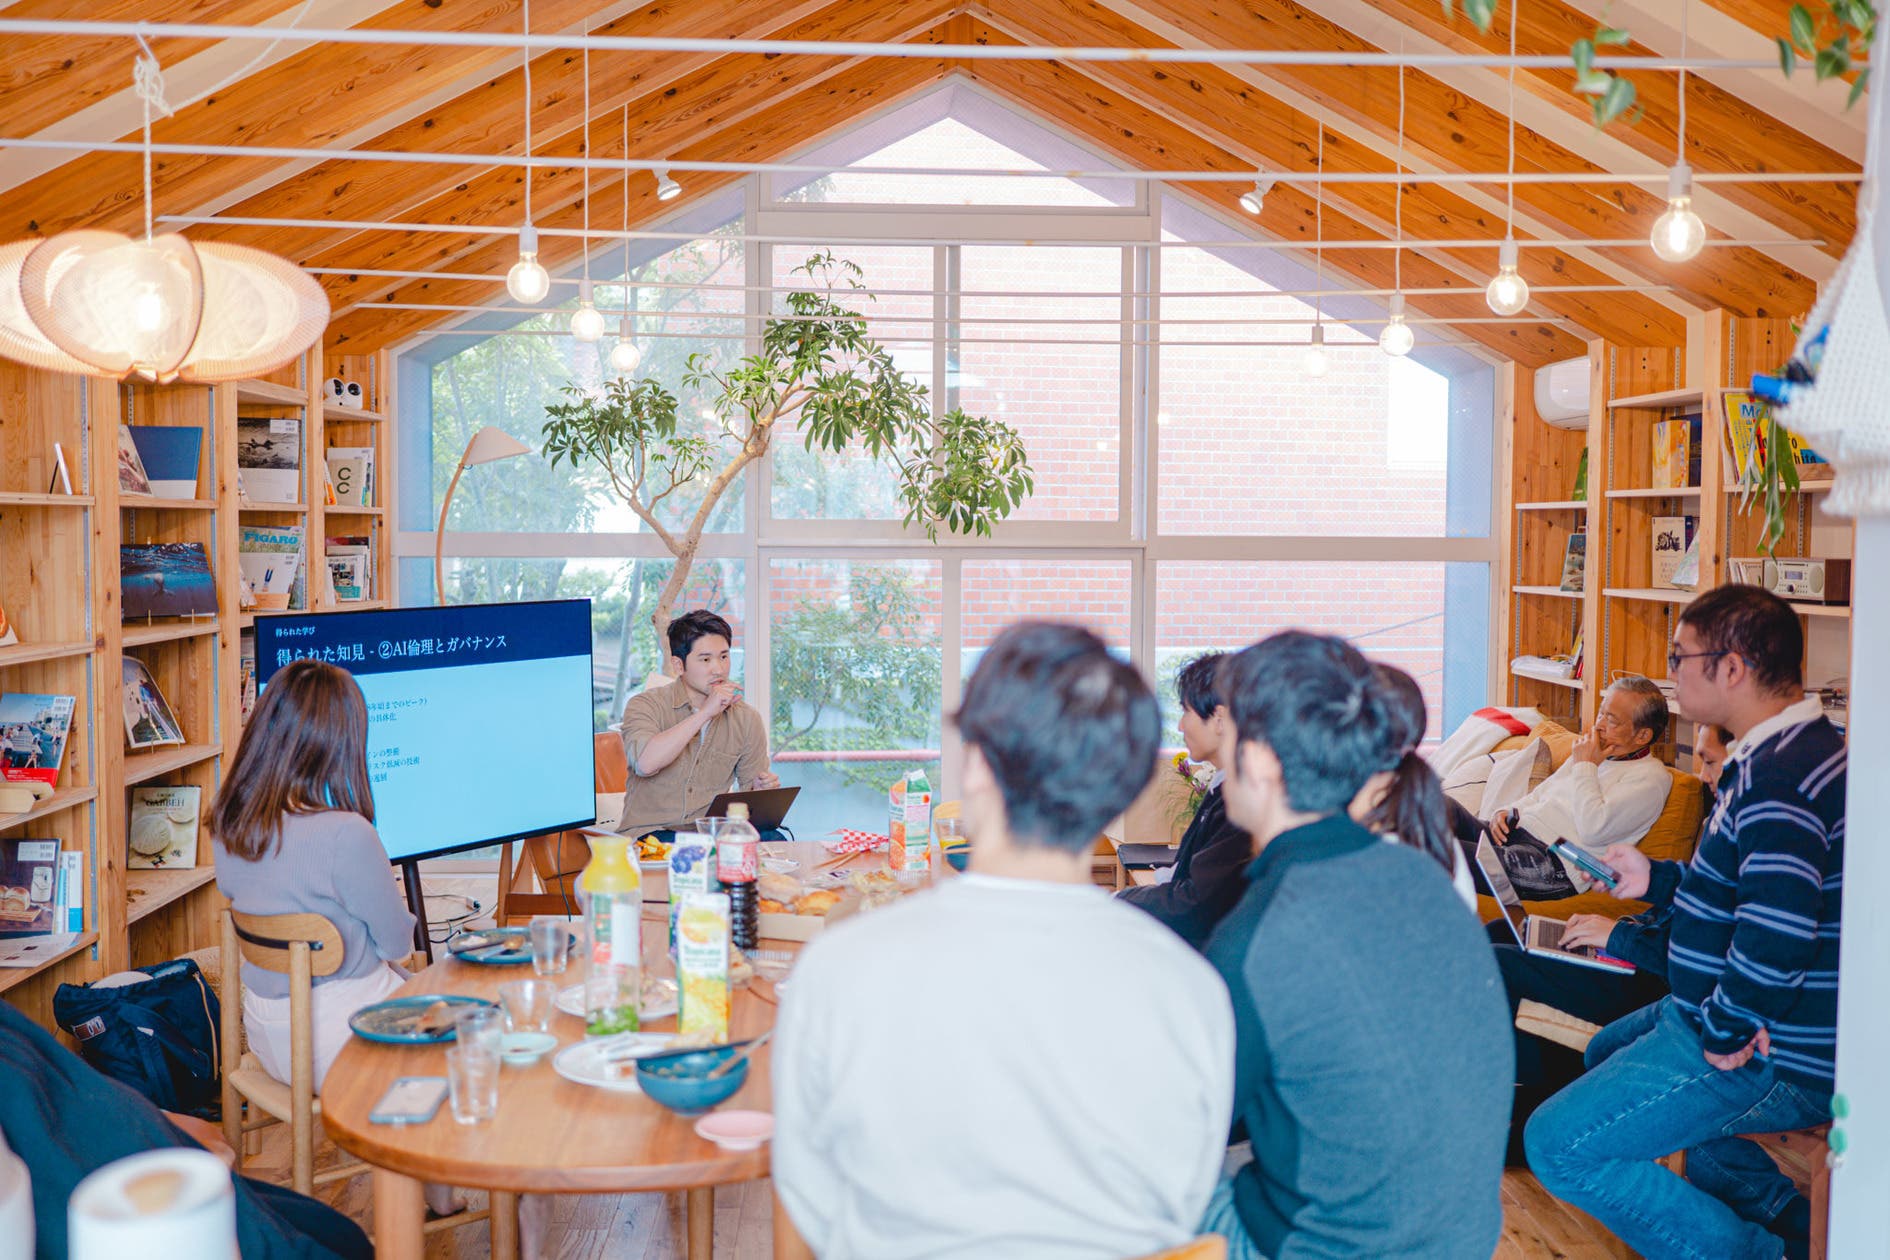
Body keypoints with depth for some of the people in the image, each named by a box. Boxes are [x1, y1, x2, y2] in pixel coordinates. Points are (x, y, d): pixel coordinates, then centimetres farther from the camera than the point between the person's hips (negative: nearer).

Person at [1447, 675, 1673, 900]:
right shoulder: (1587, 754, 23)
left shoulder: (1650, 777, -3)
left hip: (1554, 864, -8)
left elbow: (1593, 830, -17)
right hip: (1515, 834, 8)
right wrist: (1506, 813, 7)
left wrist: (1585, 767, -5)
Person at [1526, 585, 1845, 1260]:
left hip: (1766, 1055, -11)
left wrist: (1723, 1032, -23)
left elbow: (1777, 939, -36)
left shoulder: (1780, 779, -27)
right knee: (1607, 1051, 32)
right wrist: (1660, 879, 15)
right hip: (1740, 1018, 11)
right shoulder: (1783, 752, 9)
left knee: (1558, 1145, -11)